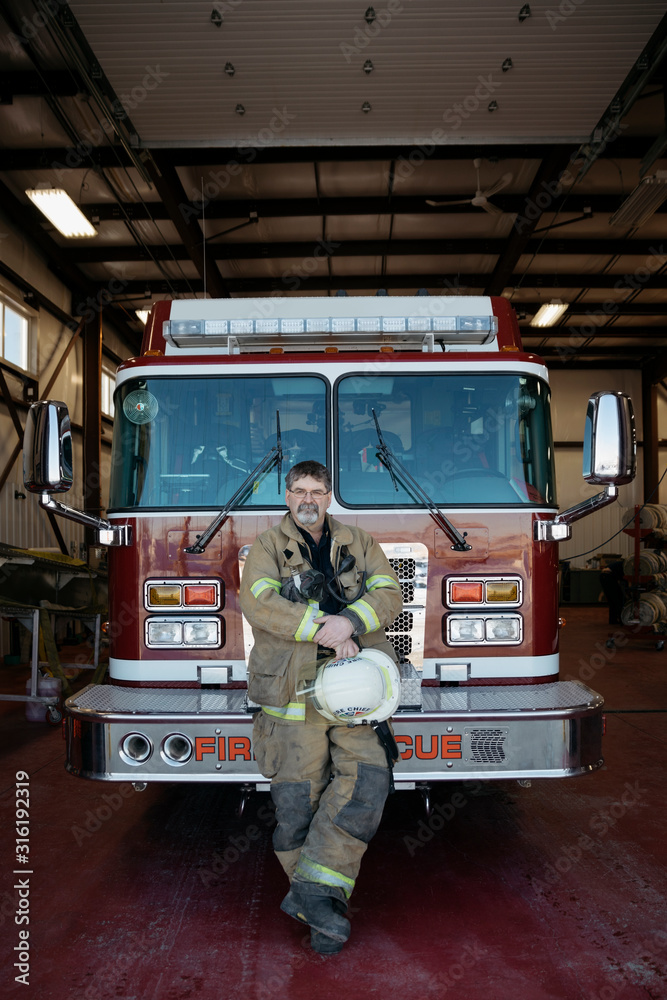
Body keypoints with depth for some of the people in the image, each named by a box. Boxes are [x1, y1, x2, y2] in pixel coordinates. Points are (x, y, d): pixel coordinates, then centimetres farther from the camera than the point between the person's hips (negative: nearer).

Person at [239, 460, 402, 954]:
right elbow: (259, 603, -12)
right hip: (294, 691, -2)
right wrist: (324, 630, -21)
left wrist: (349, 621, -20)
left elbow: (389, 594, 0)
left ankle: (314, 891, -5)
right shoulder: (268, 548, 6)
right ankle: (320, 910, 16)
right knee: (299, 798, 0)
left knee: (366, 777, -14)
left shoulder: (360, 543, 14)